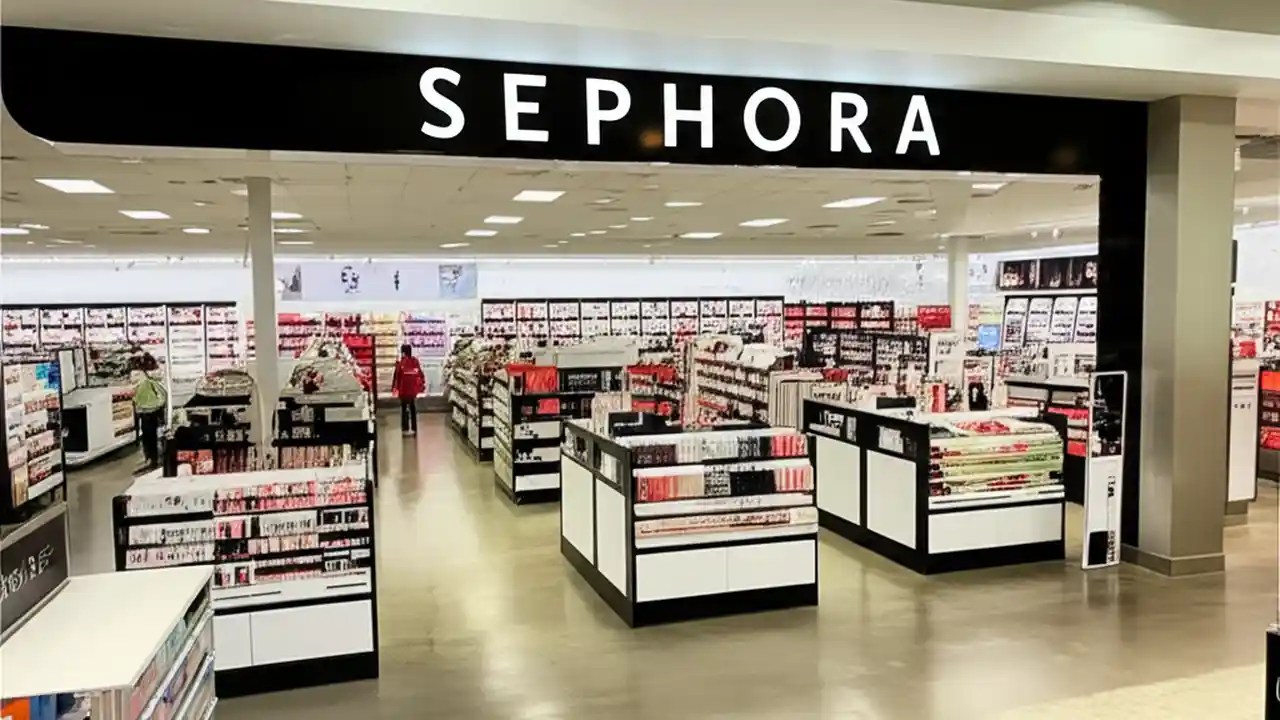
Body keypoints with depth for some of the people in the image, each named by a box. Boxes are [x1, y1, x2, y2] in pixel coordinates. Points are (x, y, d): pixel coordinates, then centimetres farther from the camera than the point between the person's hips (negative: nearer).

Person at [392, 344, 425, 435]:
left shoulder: (400, 363, -13)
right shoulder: (415, 362, 0)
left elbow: (397, 377, -12)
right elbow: (421, 375, 4)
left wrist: (394, 388, -2)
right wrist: (422, 386, 14)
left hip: (404, 390, -4)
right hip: (413, 390, 4)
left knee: (404, 409, 3)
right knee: (413, 409, 14)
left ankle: (405, 428, 4)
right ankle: (413, 428, 19)